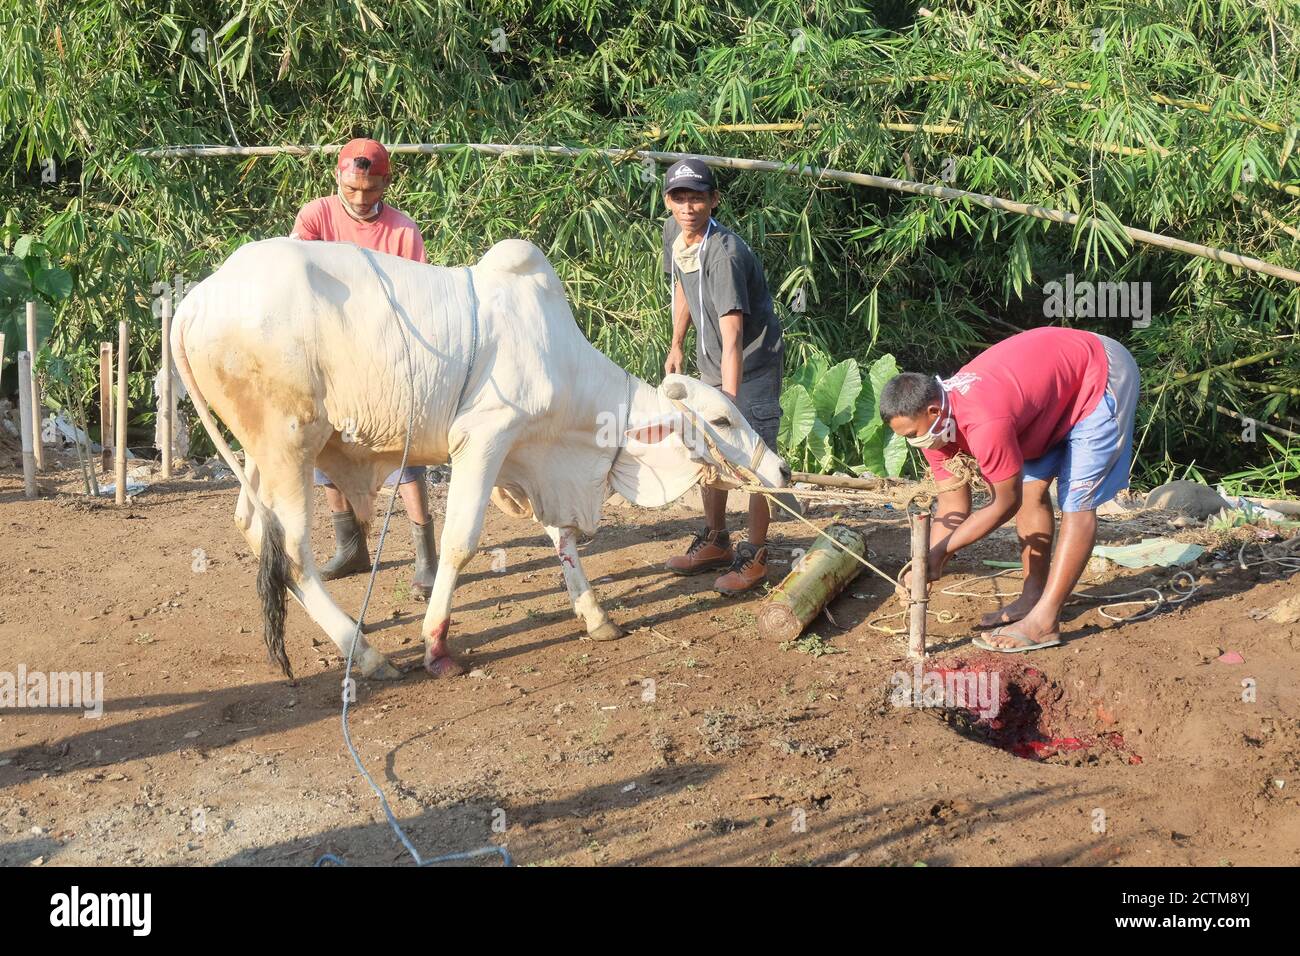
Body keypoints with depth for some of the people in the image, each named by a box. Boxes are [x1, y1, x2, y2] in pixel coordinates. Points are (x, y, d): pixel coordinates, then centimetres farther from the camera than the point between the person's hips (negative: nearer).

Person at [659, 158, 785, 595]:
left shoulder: (724, 254, -31)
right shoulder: (673, 232, -5)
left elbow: (732, 335, -37)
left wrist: (729, 402, -43)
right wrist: (676, 346, 17)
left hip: (752, 365, -8)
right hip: (710, 363, 9)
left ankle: (754, 557, 4)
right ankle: (715, 542, 32)